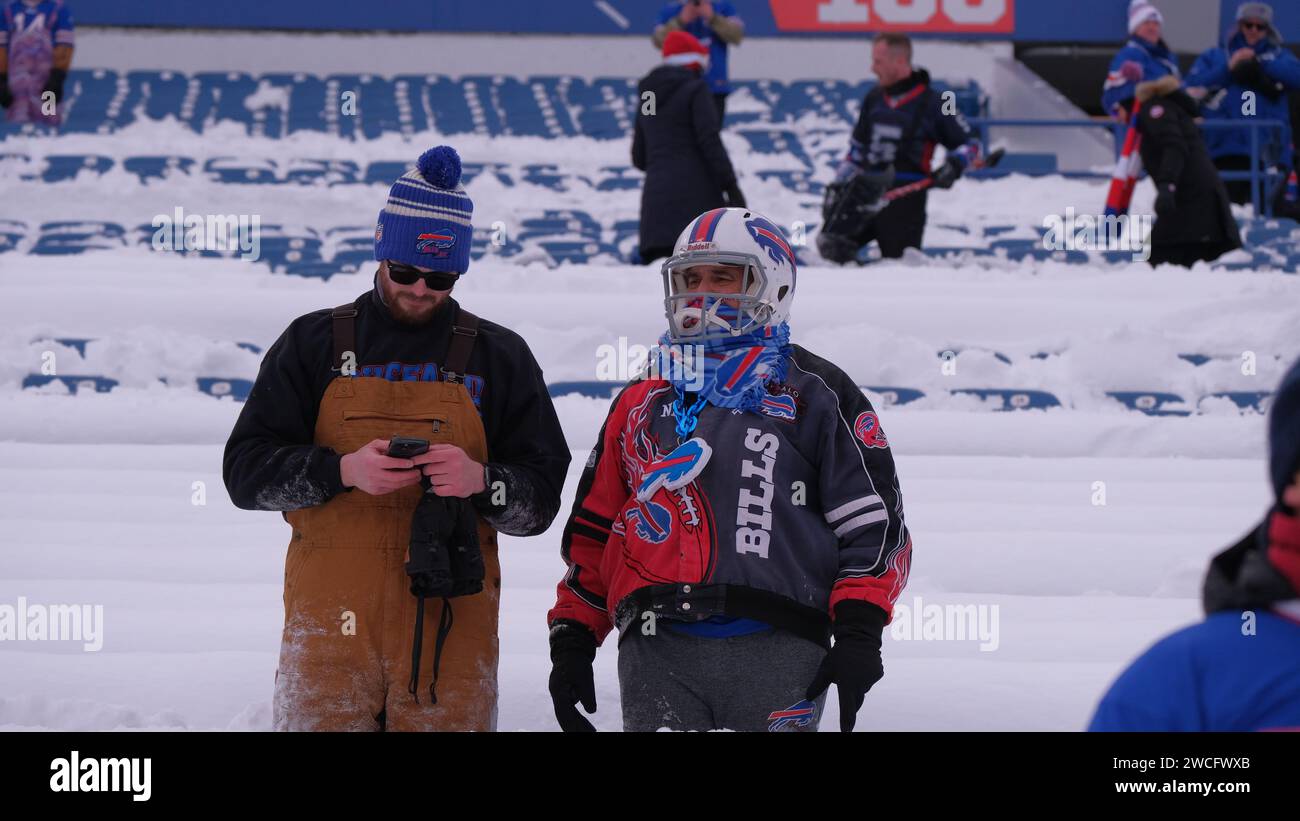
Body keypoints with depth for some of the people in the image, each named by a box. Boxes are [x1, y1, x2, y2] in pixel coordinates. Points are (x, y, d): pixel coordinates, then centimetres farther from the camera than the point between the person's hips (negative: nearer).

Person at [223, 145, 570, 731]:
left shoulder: (499, 357, 11)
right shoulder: (313, 343, 9)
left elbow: (541, 496, 9)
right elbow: (245, 469, 4)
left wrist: (481, 480, -13)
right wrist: (341, 470, -13)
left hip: (449, 630, 1)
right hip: (332, 628, 0)